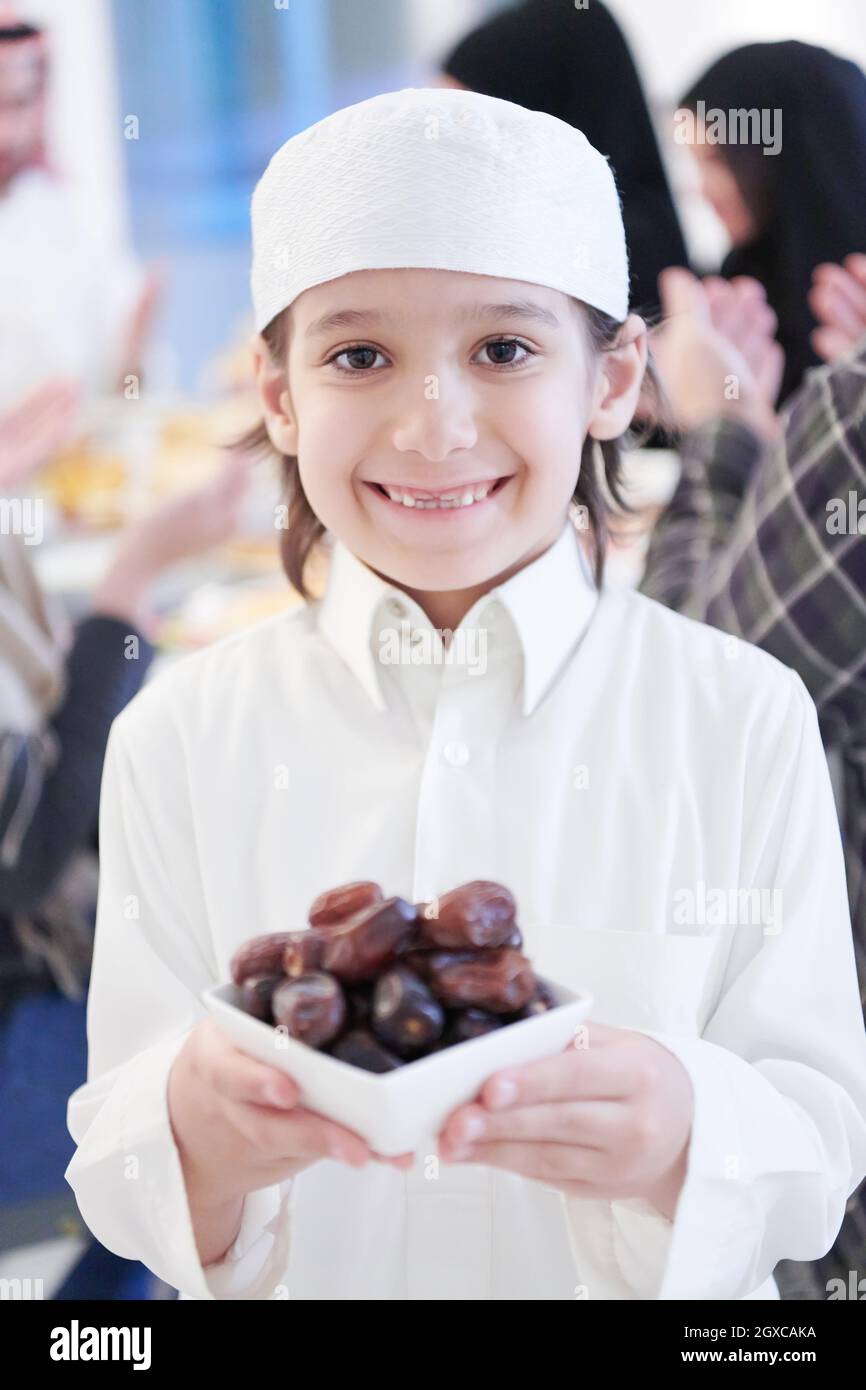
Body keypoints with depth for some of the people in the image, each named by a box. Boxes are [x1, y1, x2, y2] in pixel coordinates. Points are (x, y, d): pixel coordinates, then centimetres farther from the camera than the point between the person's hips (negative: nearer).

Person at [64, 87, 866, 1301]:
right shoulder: (179, 739, -14)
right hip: (305, 1286, 1)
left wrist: (679, 1138, -35)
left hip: (649, 1276, 0)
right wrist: (201, 1135, -34)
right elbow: (124, 1189, -14)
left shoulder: (744, 720, -15)